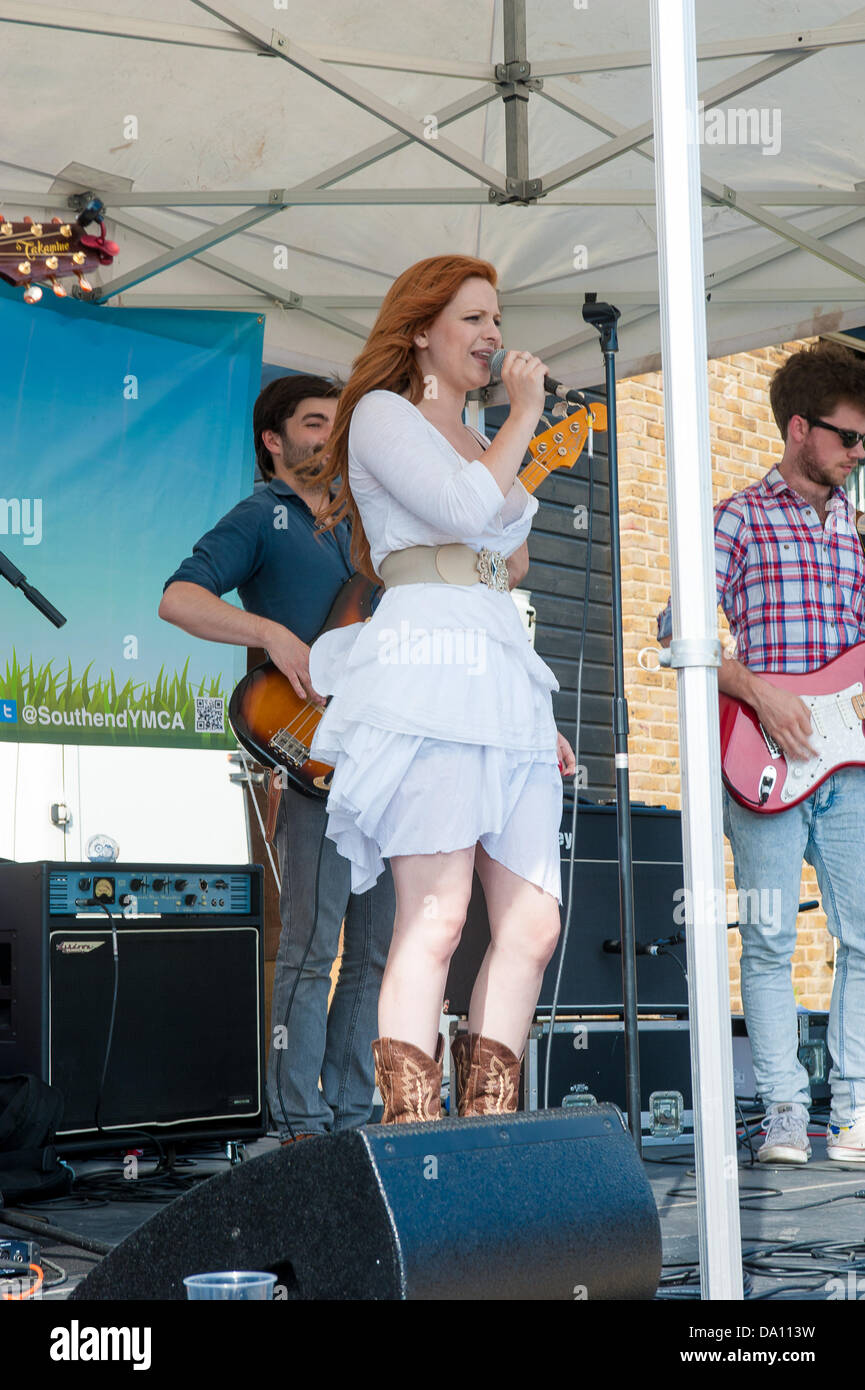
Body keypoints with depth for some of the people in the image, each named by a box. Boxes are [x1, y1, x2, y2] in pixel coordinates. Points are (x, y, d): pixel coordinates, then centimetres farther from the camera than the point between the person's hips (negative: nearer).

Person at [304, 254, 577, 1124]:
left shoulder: (477, 445, 30)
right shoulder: (383, 415, 5)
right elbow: (464, 510, -13)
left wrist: (539, 717, 22)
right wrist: (524, 416, 1)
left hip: (503, 682, 8)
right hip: (427, 665, -8)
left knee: (532, 927, 0)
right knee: (435, 920, -15)